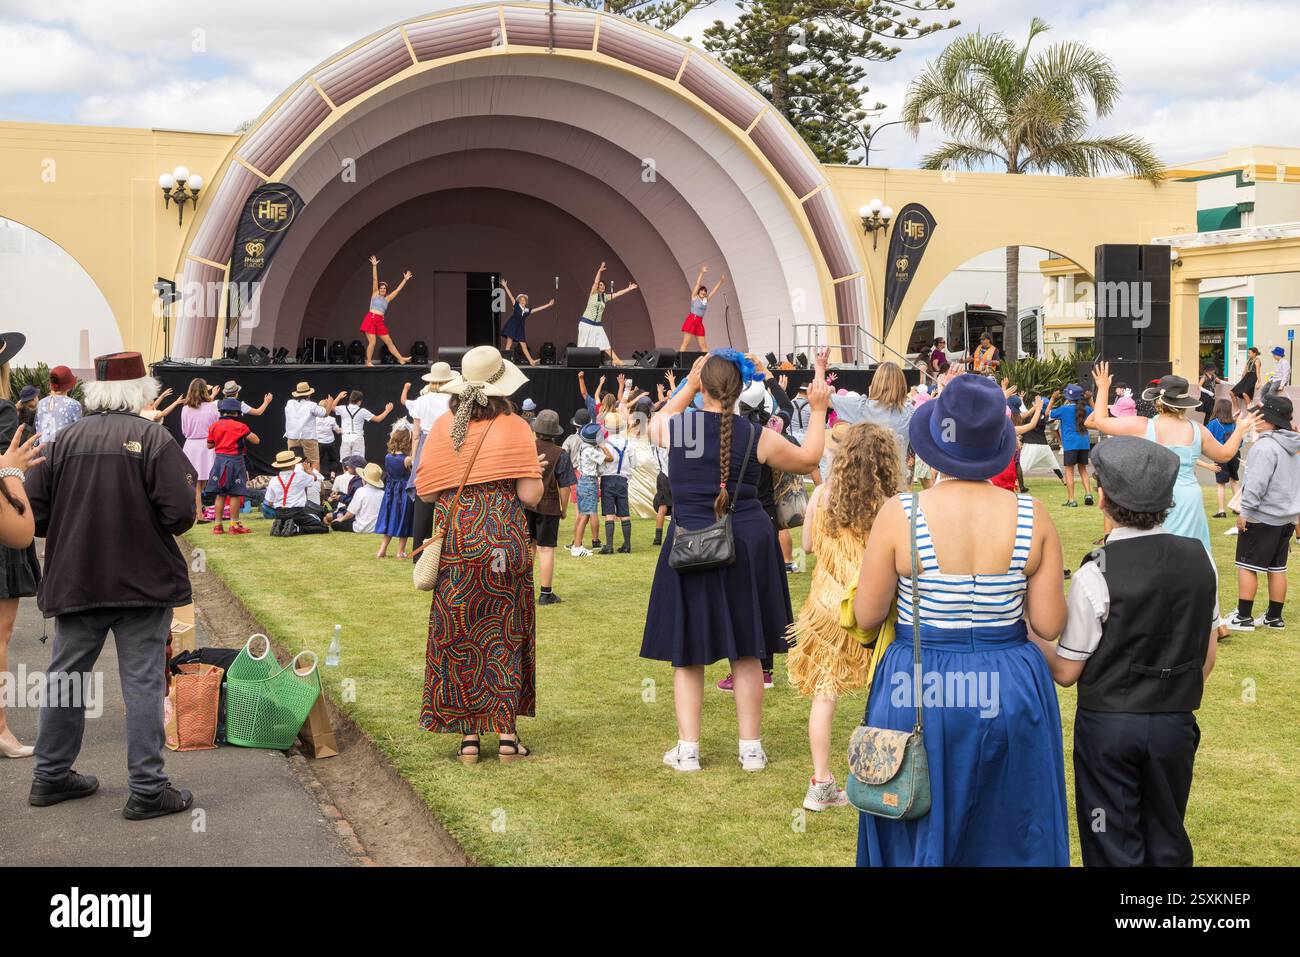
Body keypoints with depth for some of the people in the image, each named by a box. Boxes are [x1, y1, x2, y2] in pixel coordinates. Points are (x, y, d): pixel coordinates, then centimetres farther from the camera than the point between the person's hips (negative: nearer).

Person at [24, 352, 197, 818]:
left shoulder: (66, 439, -1)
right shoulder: (155, 438, -11)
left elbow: (33, 512, -2)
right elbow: (180, 515, -17)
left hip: (74, 582, 4)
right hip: (143, 582, -4)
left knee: (65, 678, 17)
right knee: (143, 683, 3)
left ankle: (51, 775, 28)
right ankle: (147, 788, 5)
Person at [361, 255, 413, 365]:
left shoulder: (387, 298, 17)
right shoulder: (375, 294, 8)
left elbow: (398, 289, 22)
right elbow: (374, 280, 1)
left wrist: (405, 280, 23)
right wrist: (374, 266, -5)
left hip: (380, 322, 5)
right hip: (370, 319, -4)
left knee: (389, 342, 8)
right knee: (372, 342, -10)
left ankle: (401, 358, 10)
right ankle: (368, 362, -2)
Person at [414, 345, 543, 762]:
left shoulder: (442, 427, 1)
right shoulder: (514, 428, -6)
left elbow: (425, 492, 1)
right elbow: (530, 494, -11)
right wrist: (535, 472, 11)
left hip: (454, 542, 2)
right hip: (504, 540, -1)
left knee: (458, 637, 9)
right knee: (504, 633, 10)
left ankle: (468, 734, 10)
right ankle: (507, 733, 10)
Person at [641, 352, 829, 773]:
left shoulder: (673, 426, -6)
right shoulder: (758, 436, -6)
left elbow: (655, 424, 21)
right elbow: (808, 459, 12)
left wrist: (688, 387, 24)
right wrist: (818, 411, 22)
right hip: (746, 545, 1)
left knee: (688, 652, 10)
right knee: (746, 651, 10)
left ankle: (688, 749, 11)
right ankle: (751, 748, 16)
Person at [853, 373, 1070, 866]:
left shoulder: (899, 514, -14)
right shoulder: (1032, 517, -8)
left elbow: (867, 616, -7)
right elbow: (1049, 624, -5)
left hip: (919, 693, -1)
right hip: (1010, 694, 2)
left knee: (917, 841, 15)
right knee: (1009, 838, 18)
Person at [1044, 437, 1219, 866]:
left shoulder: (1095, 575, -18)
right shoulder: (1199, 559, -4)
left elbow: (1066, 672, -11)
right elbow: (1206, 658, 5)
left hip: (1108, 724, -4)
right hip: (1176, 724, 4)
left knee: (1114, 848, 10)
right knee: (1168, 845, 19)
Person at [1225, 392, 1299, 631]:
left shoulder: (1265, 447, -19)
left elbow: (1257, 483, -23)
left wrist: (1245, 511, -17)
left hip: (1262, 518, -9)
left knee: (1247, 566, -2)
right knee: (1277, 568, 13)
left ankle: (1243, 617, -2)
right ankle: (1274, 617, 19)